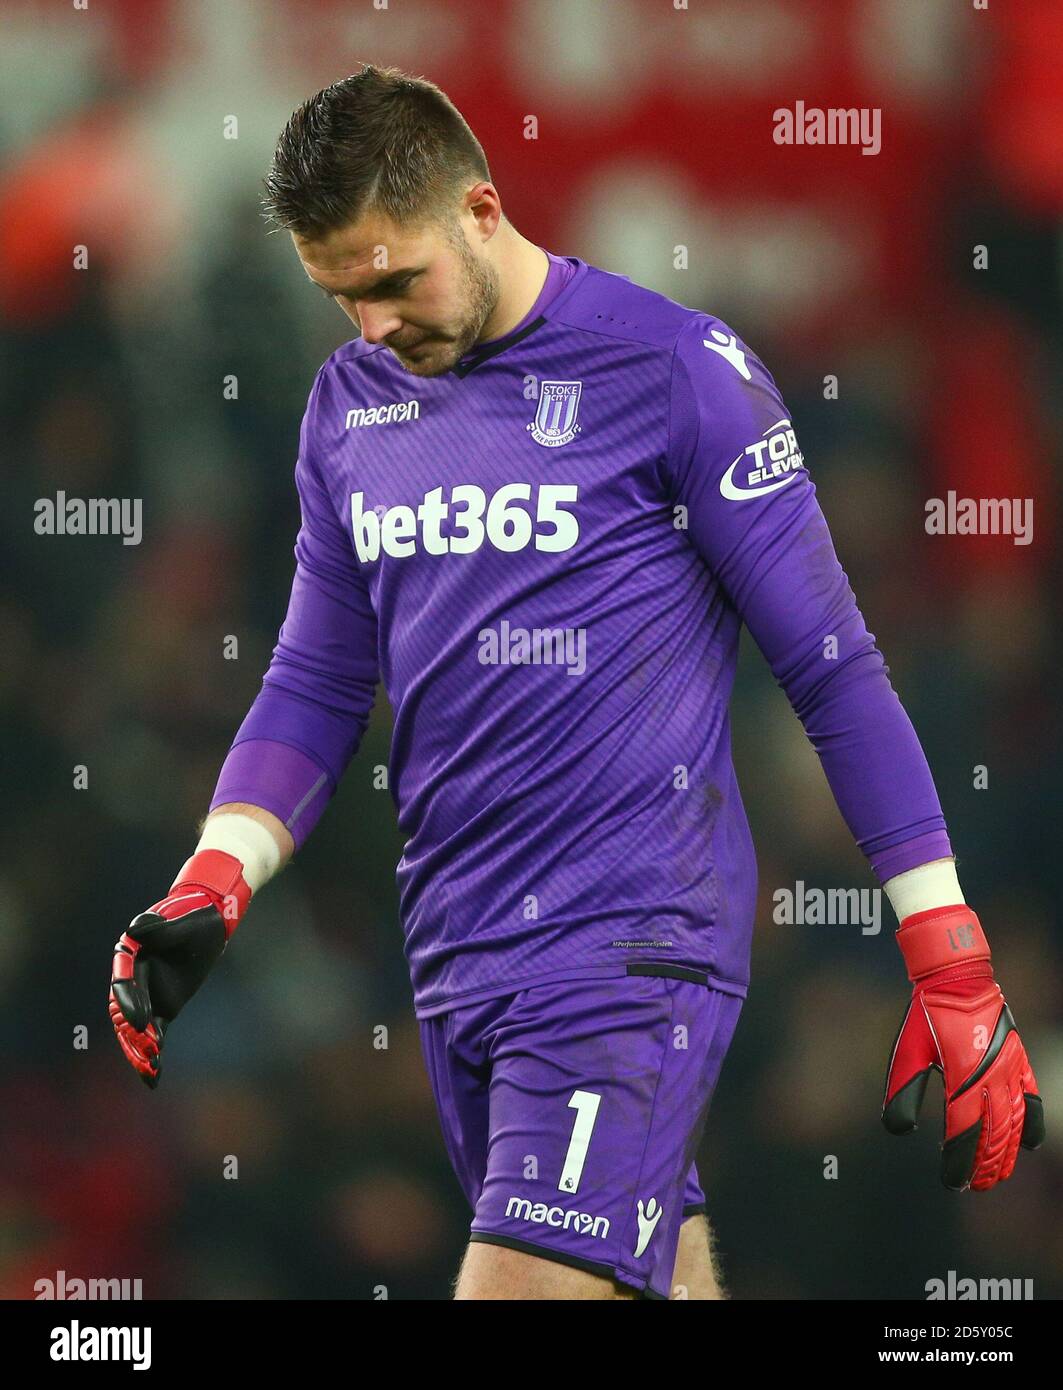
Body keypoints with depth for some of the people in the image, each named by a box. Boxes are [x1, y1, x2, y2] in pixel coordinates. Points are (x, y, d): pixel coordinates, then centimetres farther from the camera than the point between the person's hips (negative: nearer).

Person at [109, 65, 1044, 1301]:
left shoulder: (674, 368, -8)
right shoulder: (349, 402, 10)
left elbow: (834, 672, -6)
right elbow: (317, 679, 17)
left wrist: (955, 977, -7)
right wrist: (210, 888, -2)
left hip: (632, 939, -6)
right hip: (453, 953, 6)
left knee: (525, 1281, -17)